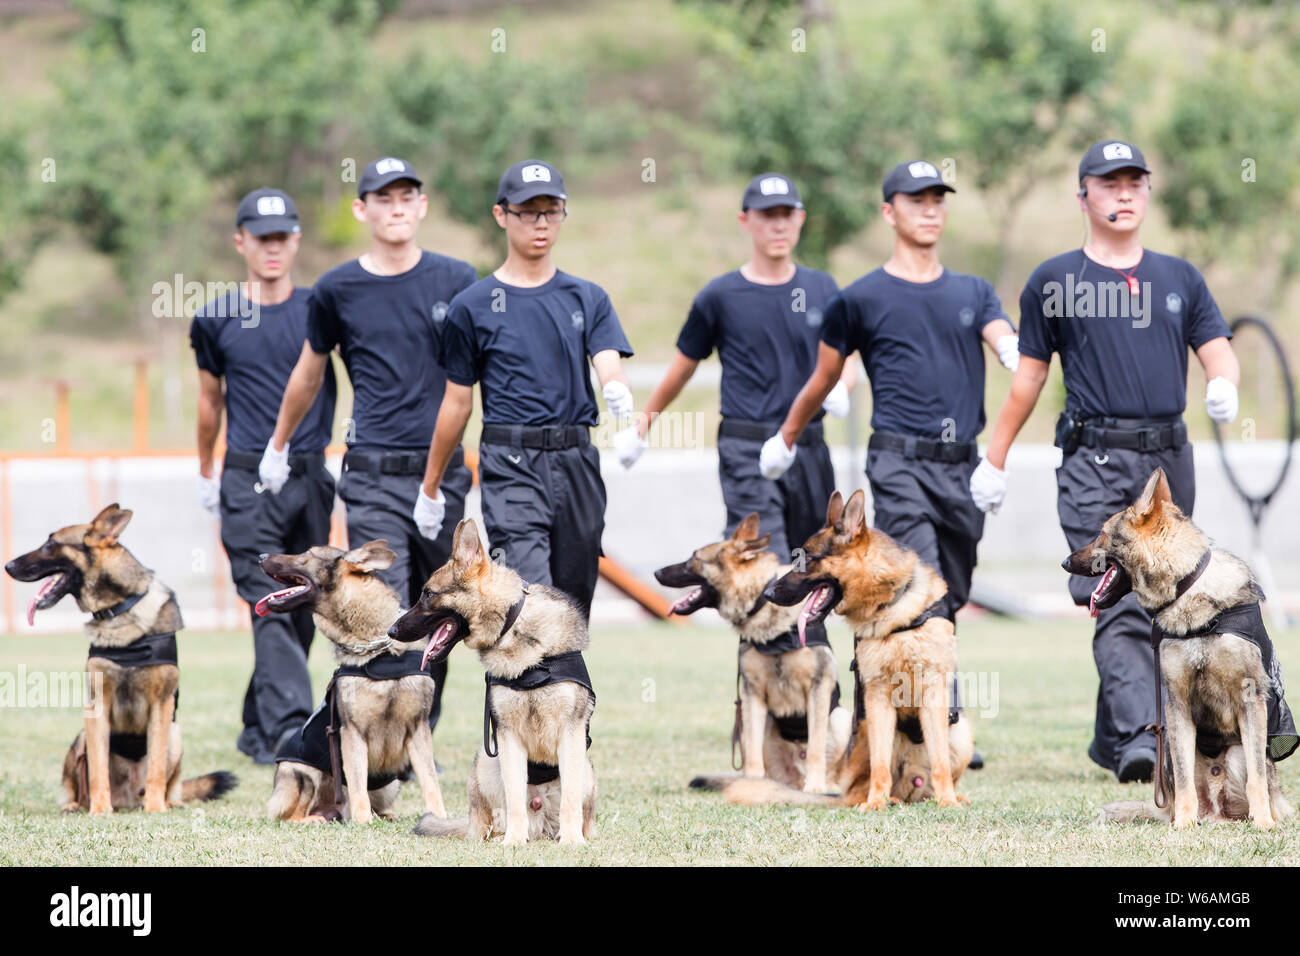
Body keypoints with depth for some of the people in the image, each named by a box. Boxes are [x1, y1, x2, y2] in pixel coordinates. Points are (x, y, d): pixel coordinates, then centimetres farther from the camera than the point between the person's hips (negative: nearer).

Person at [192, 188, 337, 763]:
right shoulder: (216, 320, 6)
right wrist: (206, 472, 23)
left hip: (311, 478, 2)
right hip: (249, 483, -2)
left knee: (300, 611, 5)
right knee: (270, 609, -12)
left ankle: (258, 727, 17)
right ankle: (289, 732, -19)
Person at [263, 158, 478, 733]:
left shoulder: (456, 281, 6)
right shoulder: (337, 290, 4)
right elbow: (308, 374, 20)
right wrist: (278, 446, 30)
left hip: (444, 471, 2)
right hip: (373, 476, -2)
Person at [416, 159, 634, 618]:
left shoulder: (588, 298, 11)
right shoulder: (473, 305, 3)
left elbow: (609, 366, -4)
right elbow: (457, 403, 8)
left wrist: (620, 399, -28)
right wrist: (430, 489, 10)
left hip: (577, 462, 4)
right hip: (510, 465, -4)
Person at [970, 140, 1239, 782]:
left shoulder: (1180, 278, 17)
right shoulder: (1054, 282, 7)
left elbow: (1218, 349, 10)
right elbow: (1029, 375, 10)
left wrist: (1224, 386, -14)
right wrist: (994, 460, 8)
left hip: (1169, 461, 4)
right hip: (1094, 463, -4)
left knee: (1160, 605, 8)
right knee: (1120, 605, -17)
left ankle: (1110, 740, 20)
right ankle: (1139, 737, -28)